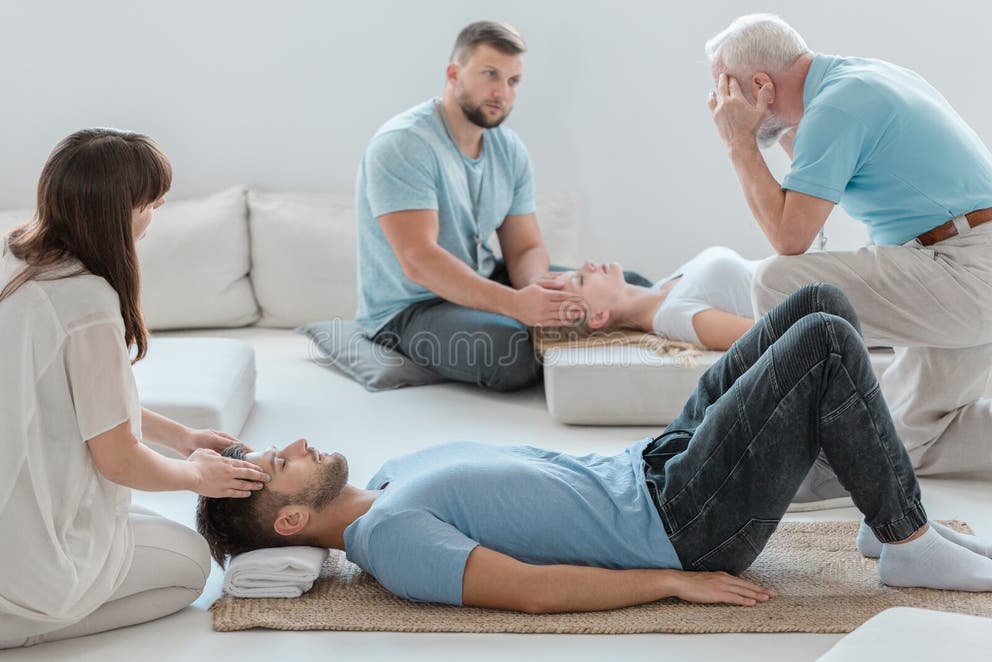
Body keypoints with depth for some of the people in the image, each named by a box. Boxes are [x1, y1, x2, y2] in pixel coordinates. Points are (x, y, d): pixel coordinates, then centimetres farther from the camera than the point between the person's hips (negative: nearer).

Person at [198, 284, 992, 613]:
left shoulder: (389, 479, 12)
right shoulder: (389, 538, -17)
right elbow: (532, 589, -24)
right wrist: (677, 581, -21)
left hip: (650, 467, 9)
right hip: (677, 526, -9)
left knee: (820, 303, 4)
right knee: (828, 346, -15)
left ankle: (891, 515, 15)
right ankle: (910, 543, 1)